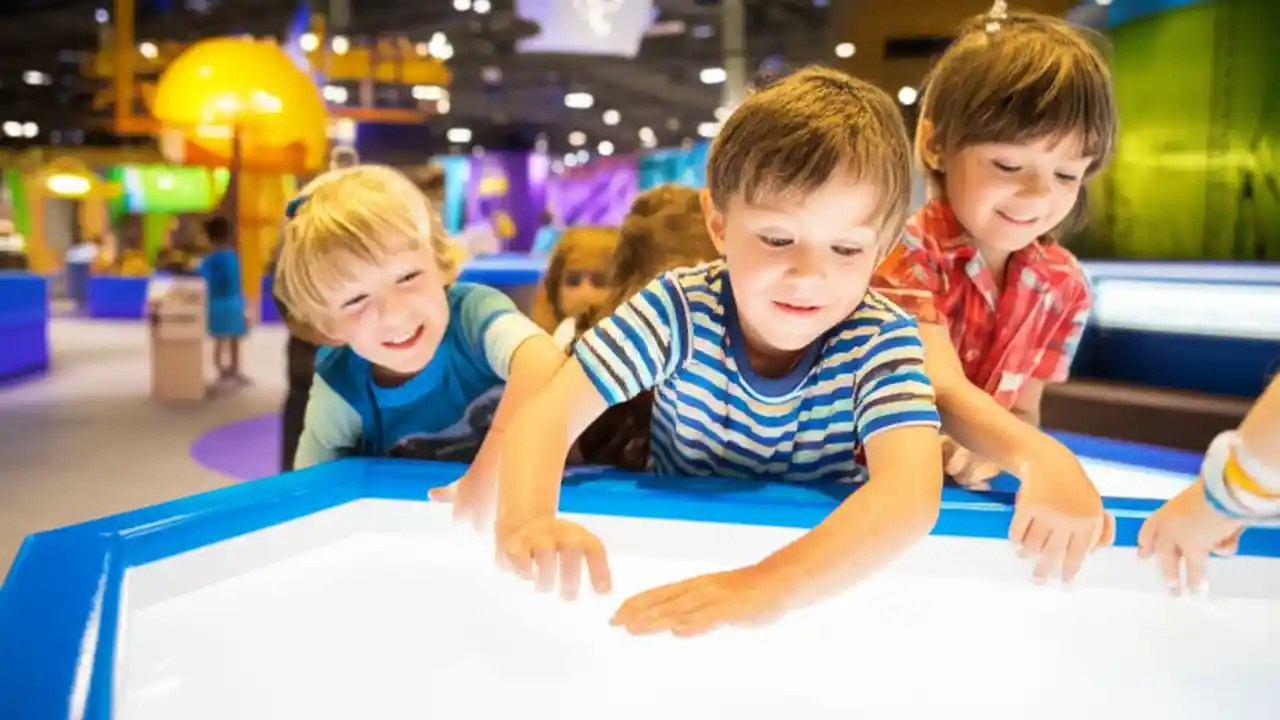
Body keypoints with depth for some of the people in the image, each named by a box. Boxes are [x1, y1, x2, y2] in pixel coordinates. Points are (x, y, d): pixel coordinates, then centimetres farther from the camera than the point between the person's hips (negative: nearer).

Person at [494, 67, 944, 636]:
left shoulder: (883, 338, -17)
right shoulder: (678, 309, -15)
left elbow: (912, 493, -32)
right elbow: (549, 413, -23)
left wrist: (773, 584, -49)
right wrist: (525, 519, -45)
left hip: (823, 584, 0)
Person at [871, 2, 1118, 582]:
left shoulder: (1063, 285, 0)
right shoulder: (906, 252, -17)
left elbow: (1022, 411, 4)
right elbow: (940, 390, -30)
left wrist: (992, 454, -20)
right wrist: (1041, 458, -48)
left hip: (967, 495, 5)